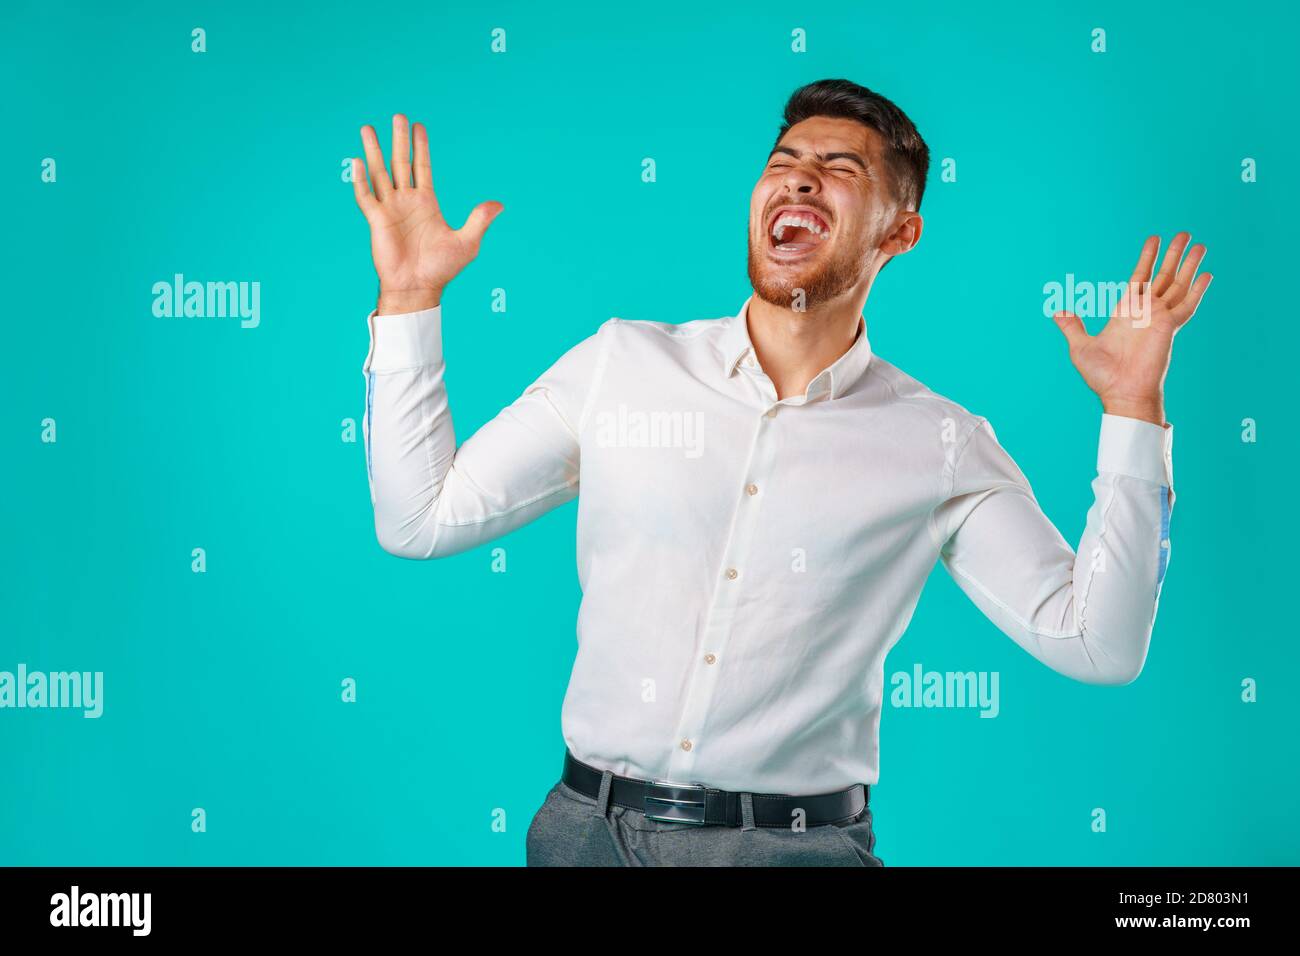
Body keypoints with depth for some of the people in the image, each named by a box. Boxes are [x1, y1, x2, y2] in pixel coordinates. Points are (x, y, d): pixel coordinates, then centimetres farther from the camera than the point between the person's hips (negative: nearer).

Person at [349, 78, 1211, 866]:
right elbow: (419, 518, 2)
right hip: (589, 829, 1)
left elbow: (1100, 647, -5)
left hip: (799, 842, -1)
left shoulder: (942, 445, -2)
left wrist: (1132, 410, -11)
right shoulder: (621, 363, 1)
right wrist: (410, 300, -2)